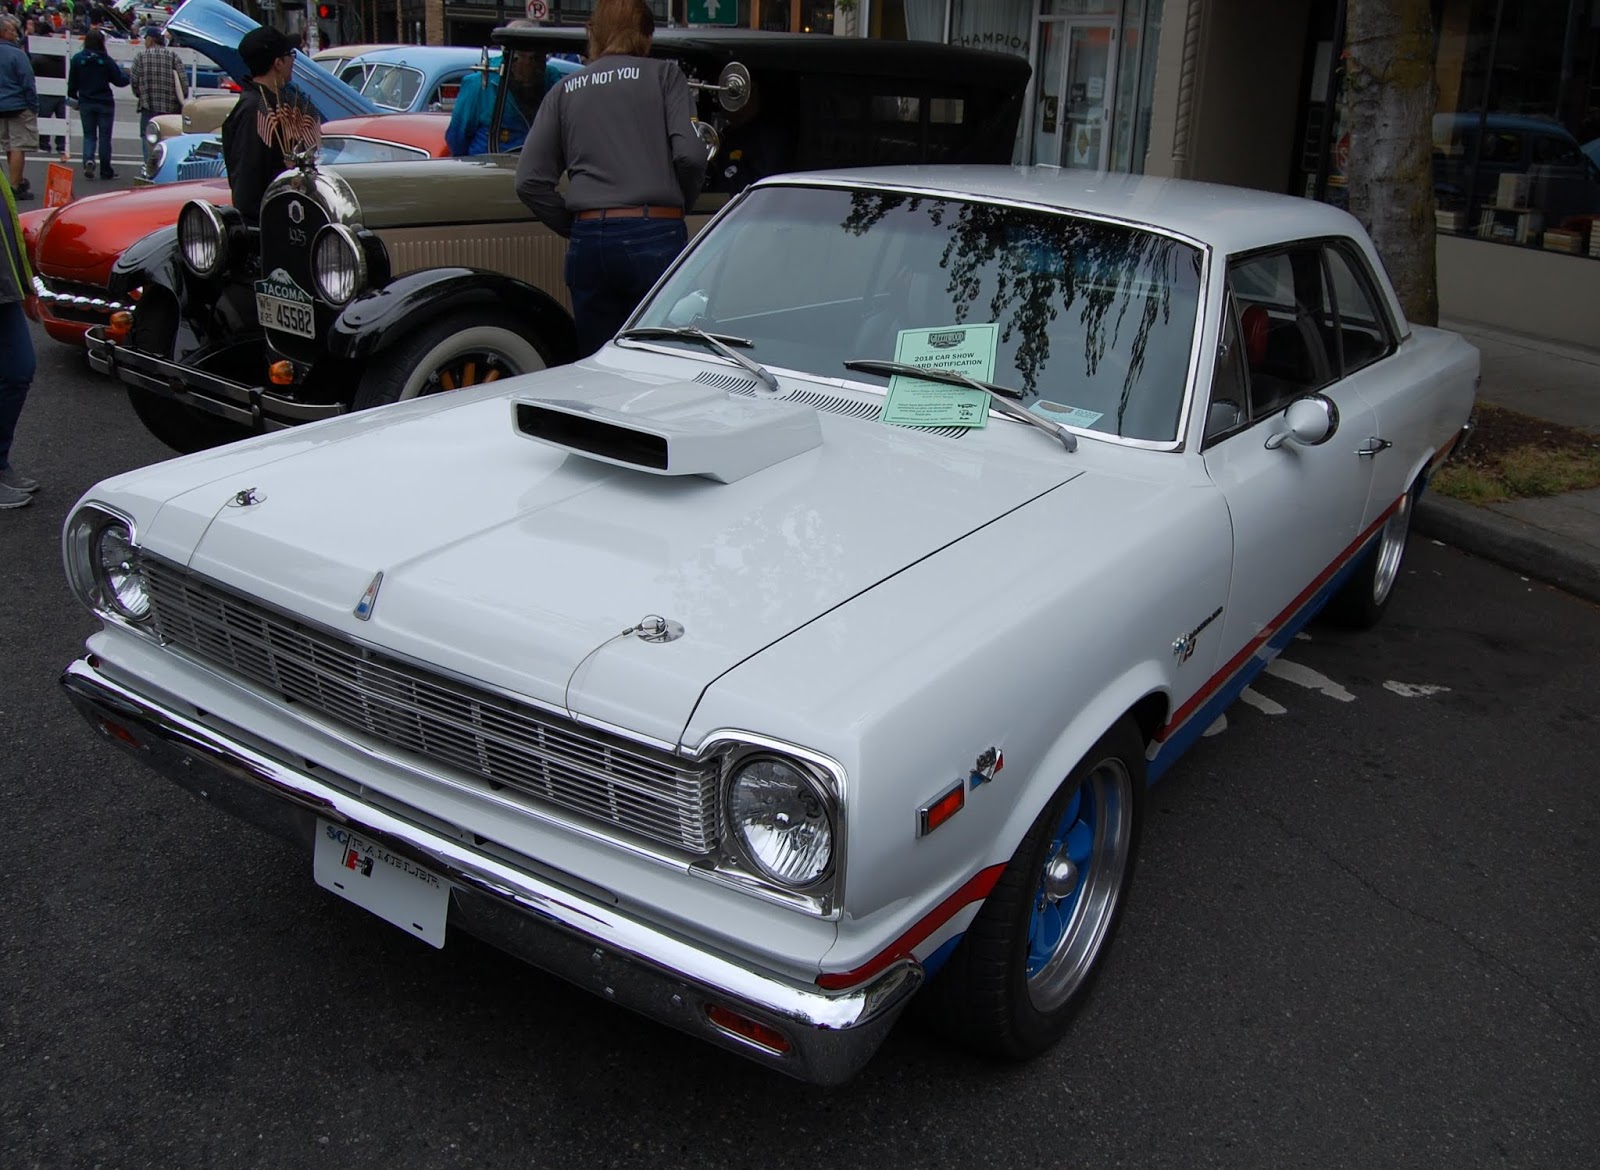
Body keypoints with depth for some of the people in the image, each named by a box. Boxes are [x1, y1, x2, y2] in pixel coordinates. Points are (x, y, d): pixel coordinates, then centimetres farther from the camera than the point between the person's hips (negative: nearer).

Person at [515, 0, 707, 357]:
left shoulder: (566, 89, 14)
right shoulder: (664, 74, 7)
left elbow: (529, 182, 7)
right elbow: (690, 154, -7)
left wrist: (575, 227, 16)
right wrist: (679, 204, 10)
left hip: (588, 242, 3)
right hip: (653, 237, -3)